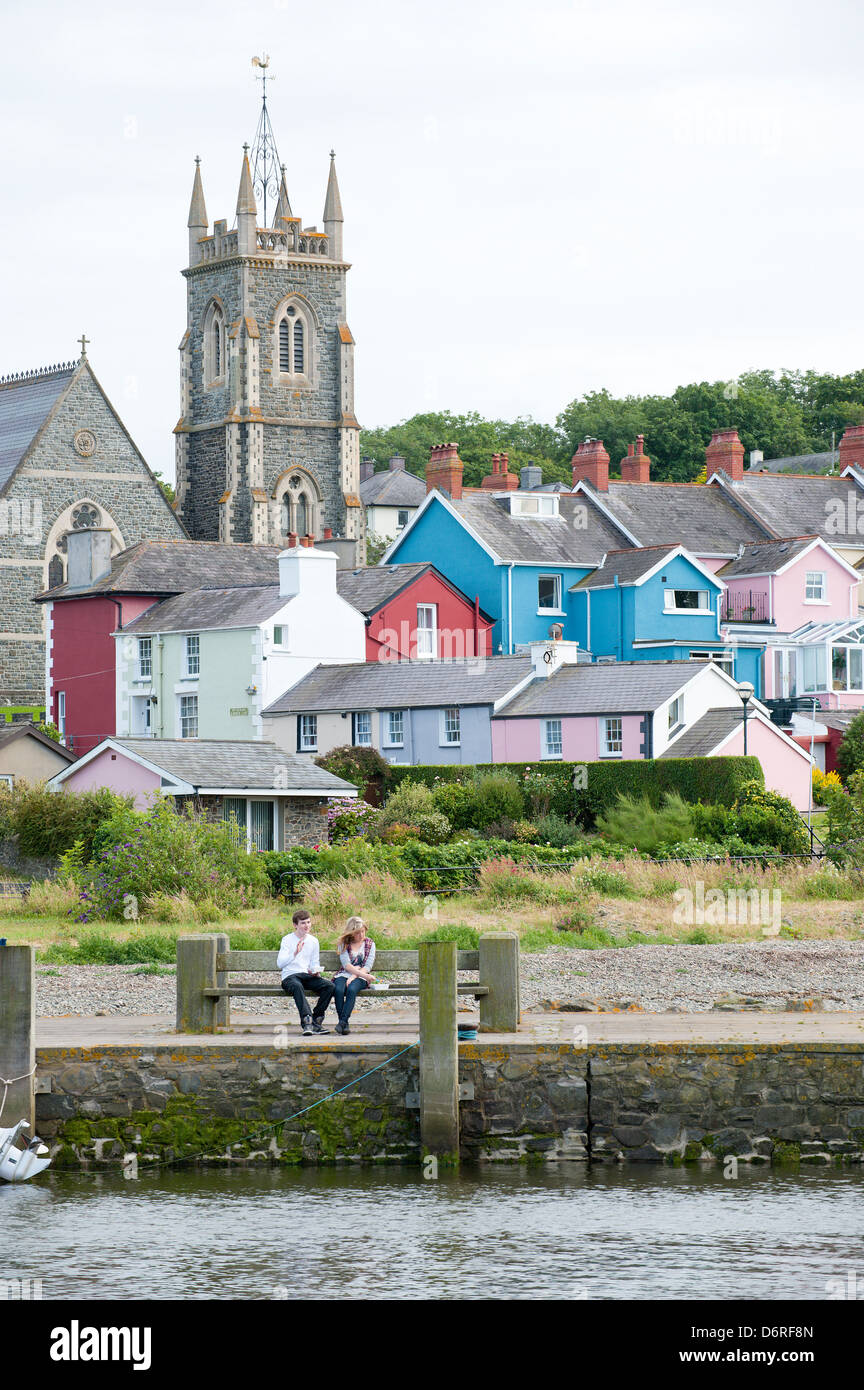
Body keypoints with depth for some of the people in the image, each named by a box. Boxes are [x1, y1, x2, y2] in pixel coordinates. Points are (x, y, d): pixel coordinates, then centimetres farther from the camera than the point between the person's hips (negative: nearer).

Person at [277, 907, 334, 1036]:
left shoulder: (313, 941, 15)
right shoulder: (287, 939, 1)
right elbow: (280, 963, -8)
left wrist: (316, 971, -3)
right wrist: (295, 953, -23)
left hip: (307, 976, 4)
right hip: (289, 977, -4)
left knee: (329, 985, -24)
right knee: (297, 986, -41)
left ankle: (316, 1021, -18)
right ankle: (307, 1021, -50)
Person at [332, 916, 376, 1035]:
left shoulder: (369, 943, 12)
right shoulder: (343, 944, 10)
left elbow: (368, 966, 2)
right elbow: (346, 965, -4)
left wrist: (354, 976, -13)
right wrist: (363, 974, -17)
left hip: (361, 977, -1)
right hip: (344, 975, 1)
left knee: (352, 989, -36)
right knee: (339, 990, -34)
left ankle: (343, 1021, -41)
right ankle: (344, 1024, -34)